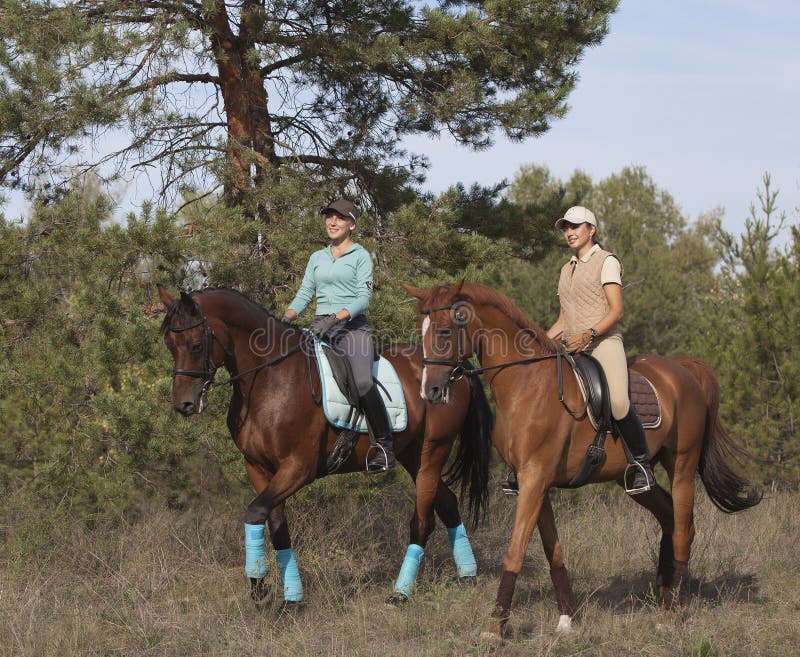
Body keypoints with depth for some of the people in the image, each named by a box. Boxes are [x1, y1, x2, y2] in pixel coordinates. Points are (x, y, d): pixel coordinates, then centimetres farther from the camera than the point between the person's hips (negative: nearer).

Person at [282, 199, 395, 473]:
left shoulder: (360, 256, 5)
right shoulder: (317, 258, 20)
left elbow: (364, 296, -7)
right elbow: (304, 294, 15)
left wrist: (336, 317, -21)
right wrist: (287, 317, -5)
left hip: (352, 325, -5)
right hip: (320, 327, 5)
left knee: (363, 382, -28)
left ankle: (384, 445, -20)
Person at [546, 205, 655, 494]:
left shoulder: (606, 261, 2)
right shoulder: (567, 269, 24)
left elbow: (616, 310, -8)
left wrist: (589, 334, -22)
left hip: (604, 341, -7)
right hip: (571, 348, 7)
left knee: (618, 401, -30)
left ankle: (642, 462, -17)